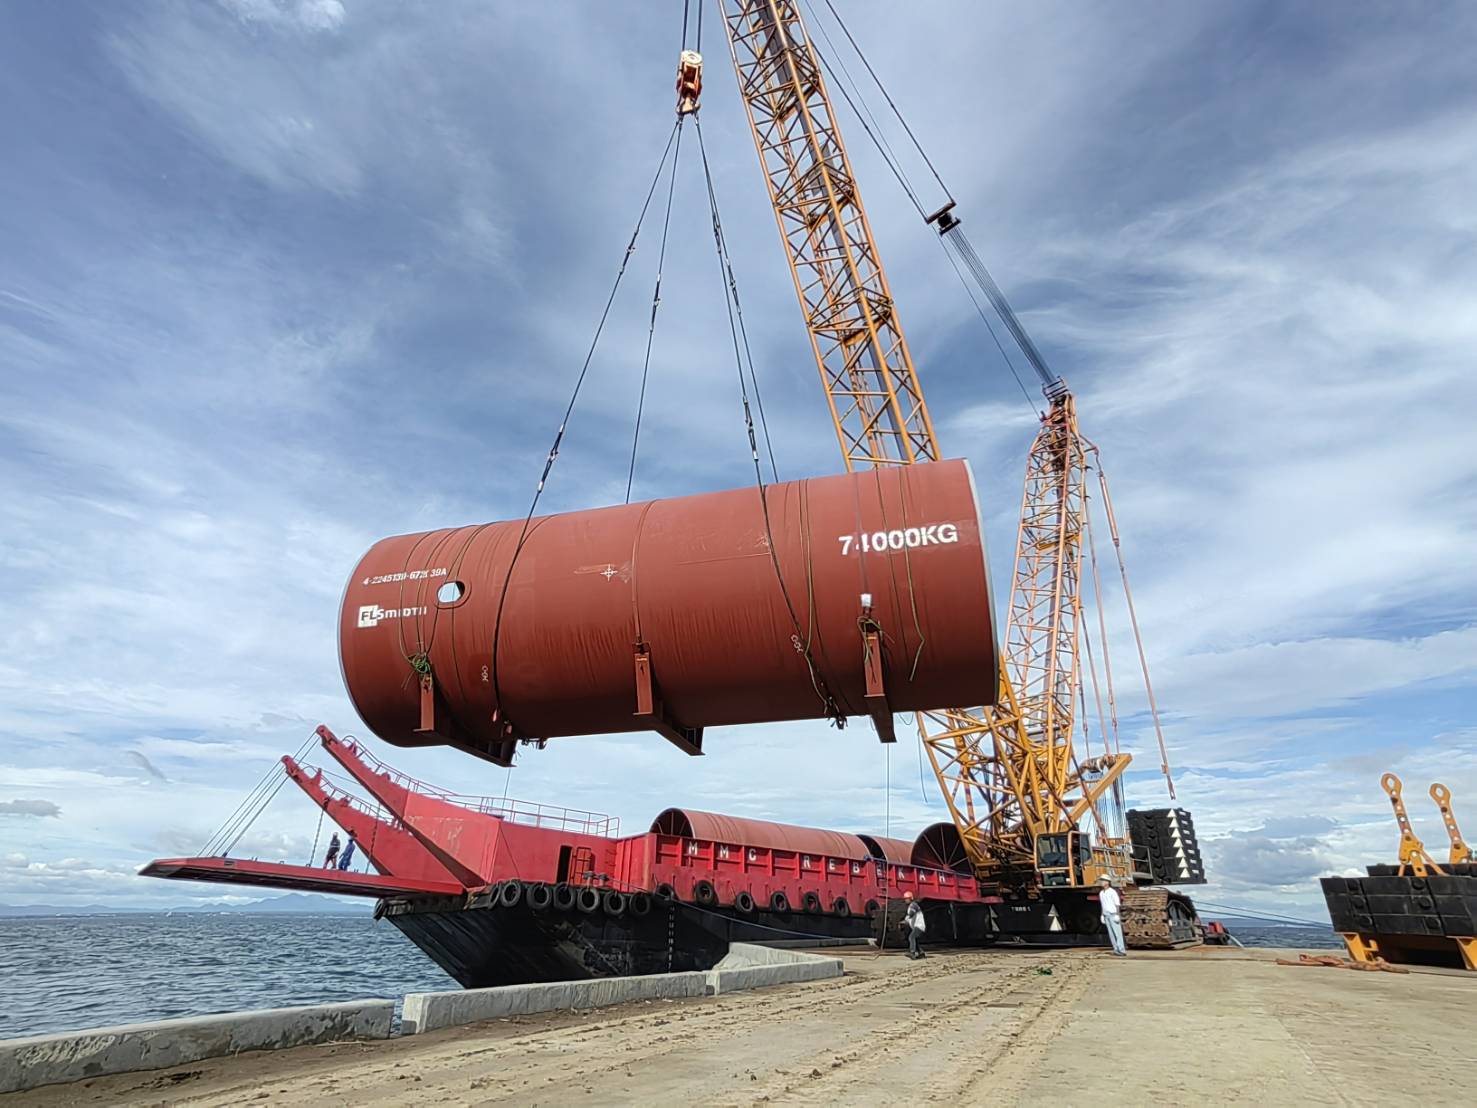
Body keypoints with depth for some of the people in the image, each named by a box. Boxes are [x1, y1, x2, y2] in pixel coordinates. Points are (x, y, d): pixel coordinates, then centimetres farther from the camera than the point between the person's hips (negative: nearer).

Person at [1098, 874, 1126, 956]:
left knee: (1117, 933, -8)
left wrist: (1117, 915, -18)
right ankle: (1116, 950, 10)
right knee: (1111, 934, 6)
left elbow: (1117, 904, -12)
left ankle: (1122, 951, -7)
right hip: (1106, 915, 7)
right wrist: (1102, 916, 12)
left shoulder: (1112, 892, -10)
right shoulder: (1101, 893, 11)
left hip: (1113, 915, -7)